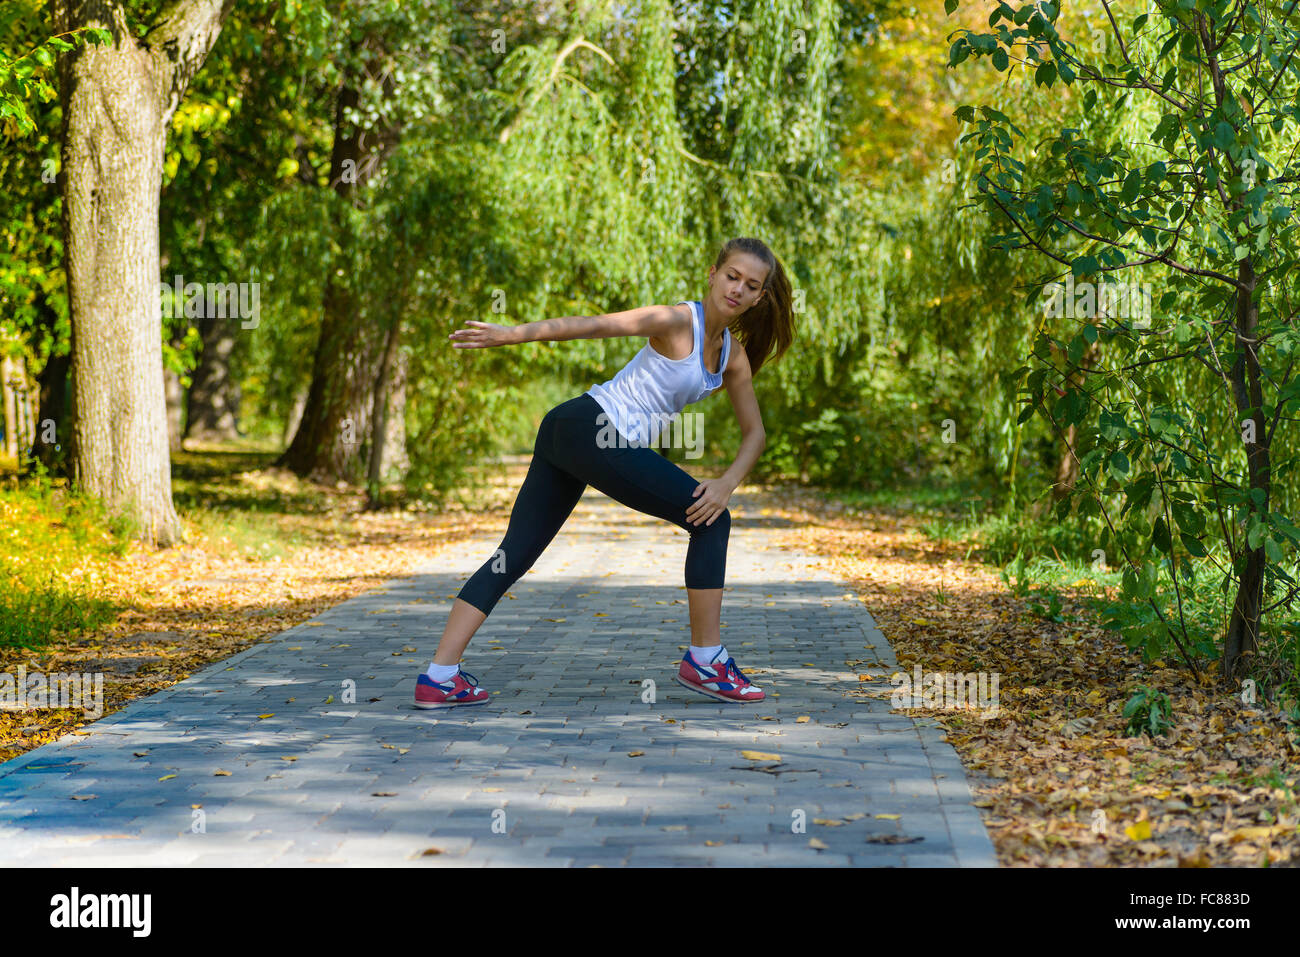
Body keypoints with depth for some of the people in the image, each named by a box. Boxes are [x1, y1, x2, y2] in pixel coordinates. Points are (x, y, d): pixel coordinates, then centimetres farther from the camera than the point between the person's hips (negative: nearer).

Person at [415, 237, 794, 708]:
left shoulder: (734, 358, 17)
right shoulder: (679, 320, -8)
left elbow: (754, 431, 21)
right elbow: (596, 325, -15)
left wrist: (728, 483, 4)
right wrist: (511, 333, -21)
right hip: (591, 427, -9)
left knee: (515, 555, 4)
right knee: (712, 522, -3)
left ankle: (439, 677, 0)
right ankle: (705, 661, 2)